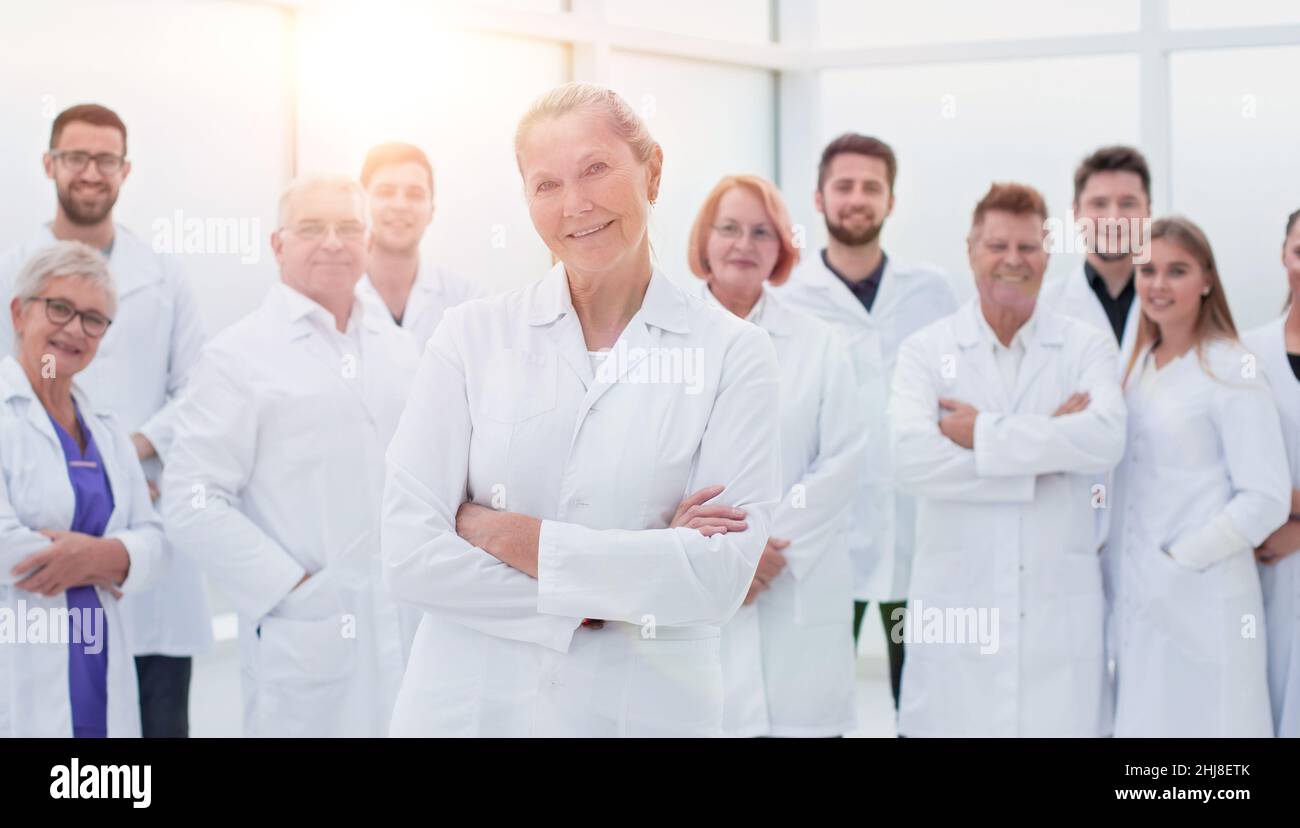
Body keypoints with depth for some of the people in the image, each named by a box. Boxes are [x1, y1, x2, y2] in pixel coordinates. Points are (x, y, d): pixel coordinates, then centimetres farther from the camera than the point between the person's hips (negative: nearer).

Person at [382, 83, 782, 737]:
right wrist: (625, 585, -13)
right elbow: (409, 554, -8)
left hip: (645, 707, 0)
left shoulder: (732, 353, -3)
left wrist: (512, 535, -13)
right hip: (469, 705, 1)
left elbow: (724, 573, -12)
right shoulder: (472, 335, -1)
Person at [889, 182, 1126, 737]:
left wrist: (984, 433, -12)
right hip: (957, 608, 0)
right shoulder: (925, 351, 4)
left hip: (1061, 612, 1)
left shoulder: (1088, 348, 7)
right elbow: (907, 457, -13)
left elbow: (1107, 440, -13)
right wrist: (1046, 453, -10)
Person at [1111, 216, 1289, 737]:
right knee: (1142, 721, 8)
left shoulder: (1232, 371, -9)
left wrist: (1178, 561, -13)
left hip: (1202, 603, -6)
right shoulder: (1138, 366, 13)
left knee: (1197, 720, -2)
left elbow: (1266, 500, -14)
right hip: (1134, 599, 6)